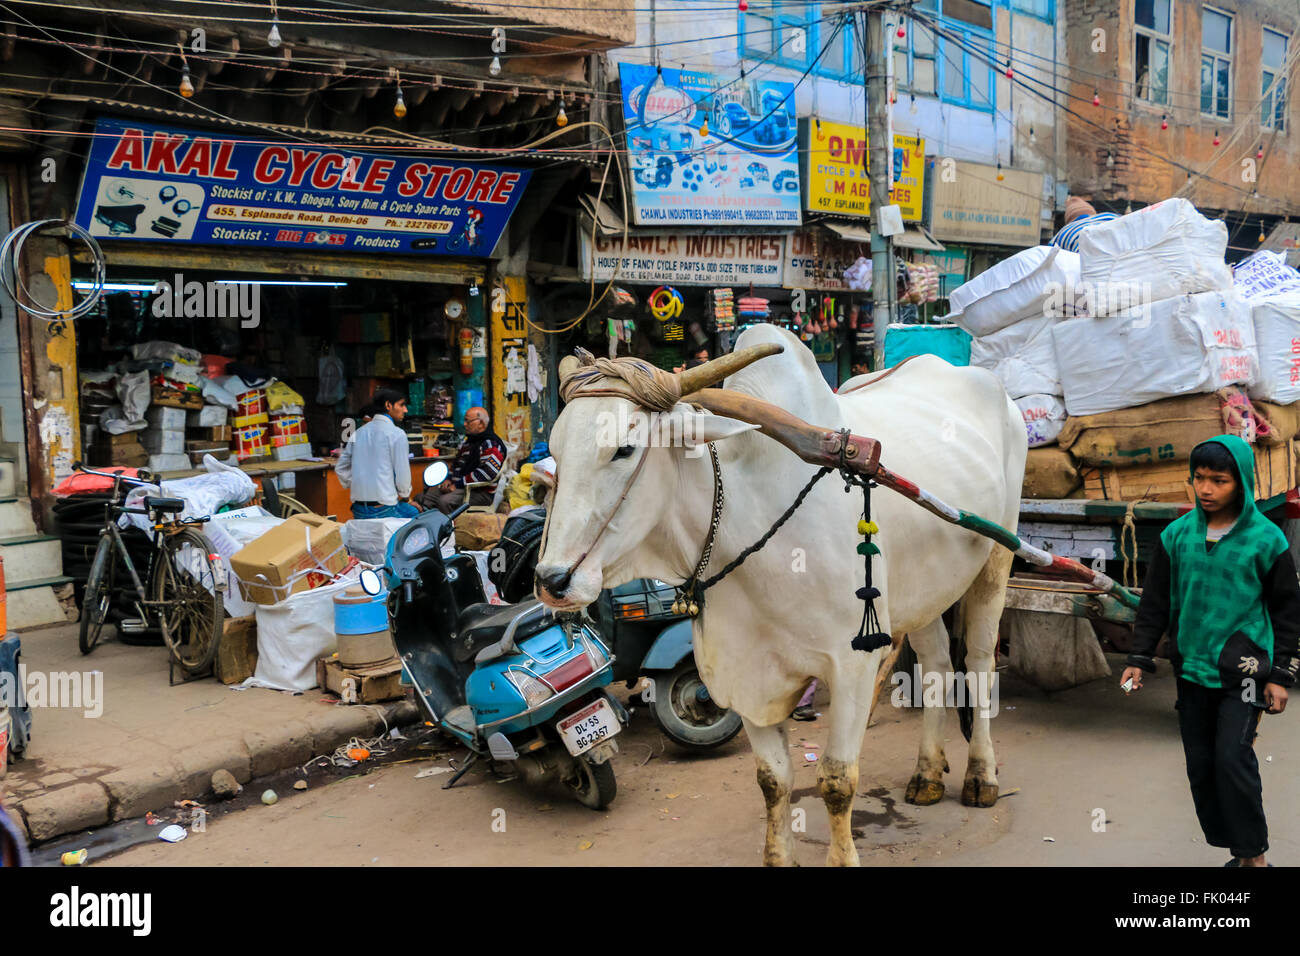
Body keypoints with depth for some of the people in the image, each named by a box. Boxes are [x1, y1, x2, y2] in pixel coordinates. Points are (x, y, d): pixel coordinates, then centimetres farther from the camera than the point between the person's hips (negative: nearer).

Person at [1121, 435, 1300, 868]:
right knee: (1200, 764, 6)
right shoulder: (1177, 535, 2)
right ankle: (1236, 852, 20)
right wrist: (1139, 659, 5)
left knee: (1232, 757, -12)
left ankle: (1255, 854, 6)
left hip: (1243, 669, -4)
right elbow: (1155, 602, 8)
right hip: (1192, 669, 4)